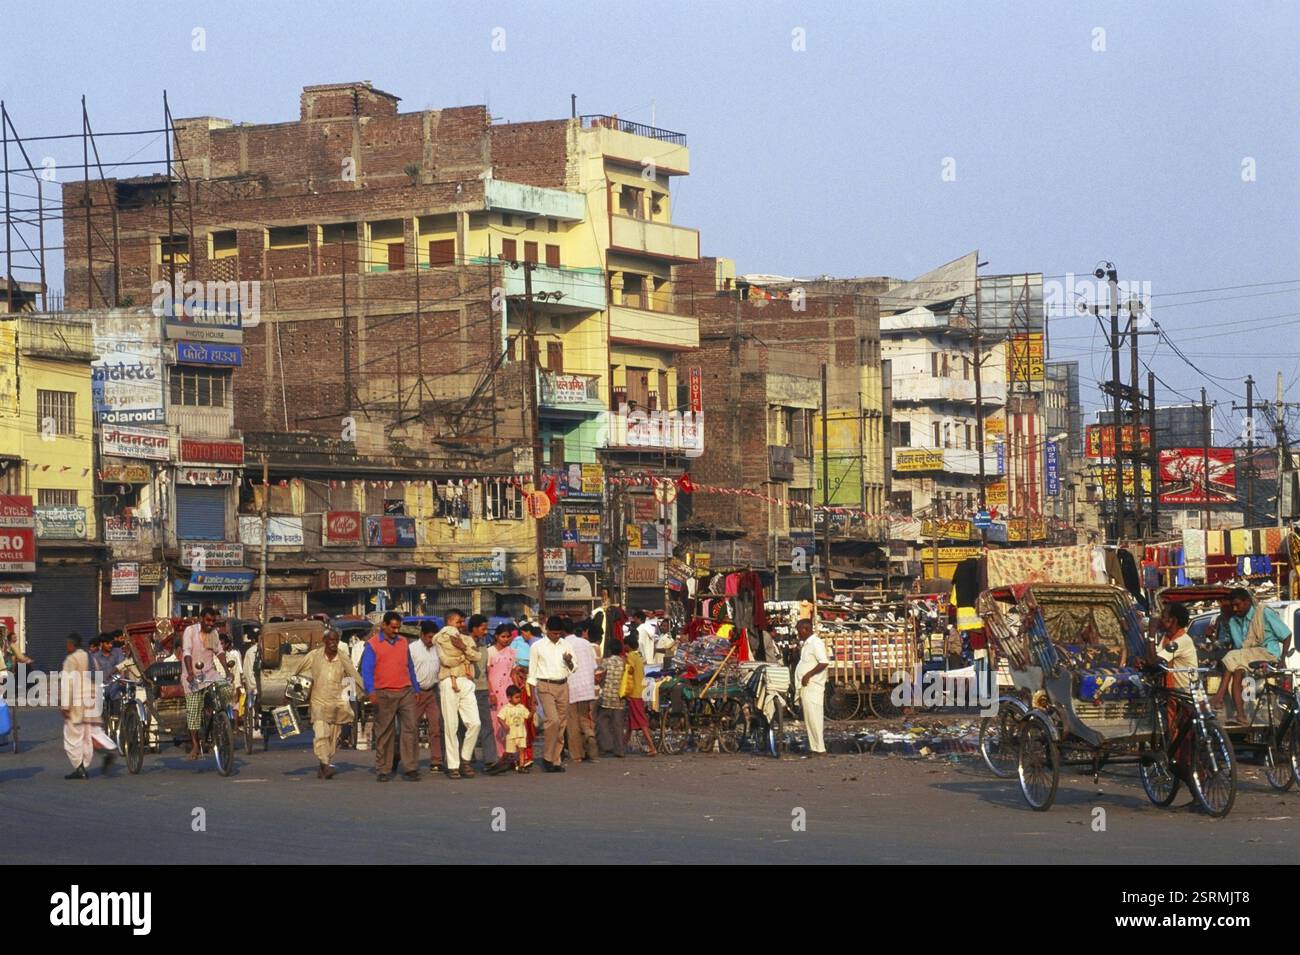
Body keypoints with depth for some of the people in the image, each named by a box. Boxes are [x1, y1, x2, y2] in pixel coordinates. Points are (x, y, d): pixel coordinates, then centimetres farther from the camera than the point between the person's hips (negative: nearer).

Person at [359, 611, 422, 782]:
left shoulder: (403, 642, 15)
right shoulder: (373, 644, 0)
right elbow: (366, 670, -6)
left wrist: (416, 689, 19)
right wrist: (371, 691, -19)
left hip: (406, 692, 4)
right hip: (384, 695, -4)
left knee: (410, 728, -4)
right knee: (383, 732, 1)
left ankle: (410, 768, -4)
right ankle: (383, 770, 6)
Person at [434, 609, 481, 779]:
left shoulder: (467, 640, 22)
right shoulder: (441, 639, 8)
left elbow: (476, 657, 4)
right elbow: (446, 660, -8)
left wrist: (463, 647, -9)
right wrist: (465, 656, 4)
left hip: (467, 683, 4)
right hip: (449, 683, -4)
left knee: (474, 723, -6)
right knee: (451, 726, -4)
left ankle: (465, 760, 9)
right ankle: (453, 766, -1)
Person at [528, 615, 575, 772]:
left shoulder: (565, 645, 11)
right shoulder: (537, 647, 0)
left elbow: (573, 668, 16)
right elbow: (532, 671, 2)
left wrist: (569, 662, -7)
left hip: (563, 686, 5)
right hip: (545, 686, -5)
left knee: (562, 723, 3)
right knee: (553, 720, -19)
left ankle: (556, 760, 10)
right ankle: (547, 757, -6)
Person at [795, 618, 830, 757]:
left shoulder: (816, 643, -13)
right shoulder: (806, 644, 18)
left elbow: (824, 662, -23)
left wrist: (808, 675, -22)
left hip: (813, 687, -10)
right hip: (806, 687, 10)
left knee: (814, 718, -10)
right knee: (809, 719, 11)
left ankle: (820, 749, -10)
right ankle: (814, 747, 14)